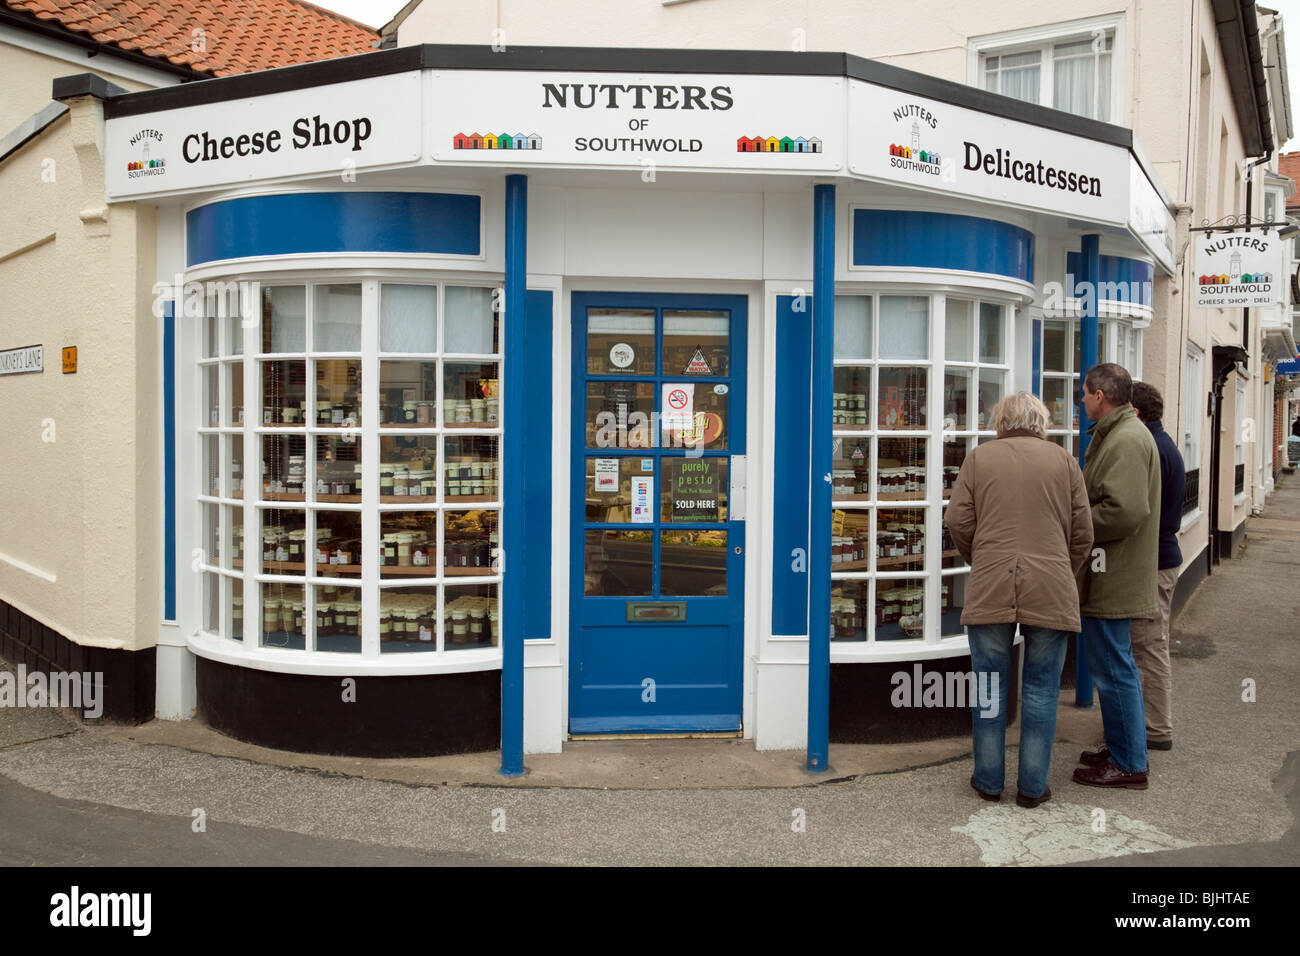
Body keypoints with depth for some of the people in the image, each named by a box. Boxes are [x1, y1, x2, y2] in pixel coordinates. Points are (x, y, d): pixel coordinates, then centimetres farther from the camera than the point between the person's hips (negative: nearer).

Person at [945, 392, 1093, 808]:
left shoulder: (979, 458, 5)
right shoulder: (1063, 460, 6)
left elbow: (958, 522, 1)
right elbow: (1083, 532, 6)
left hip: (989, 590, 0)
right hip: (1050, 593, 0)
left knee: (989, 687, 11)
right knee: (1041, 689, 9)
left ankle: (989, 780, 19)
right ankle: (1033, 786, 15)